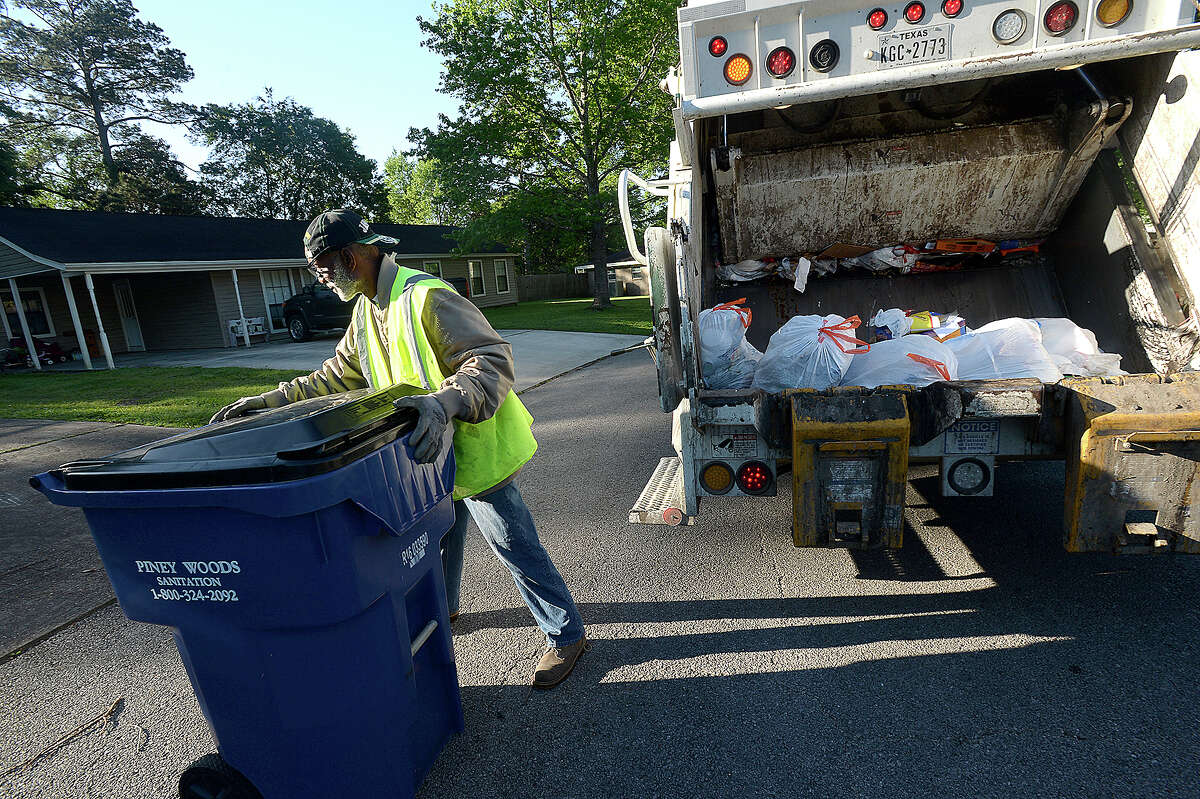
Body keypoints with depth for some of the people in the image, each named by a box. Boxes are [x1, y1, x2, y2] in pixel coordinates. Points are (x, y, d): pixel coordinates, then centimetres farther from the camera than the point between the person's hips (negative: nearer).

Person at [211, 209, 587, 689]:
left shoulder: (427, 297, -23)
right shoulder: (366, 311, 8)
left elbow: (492, 360, -32)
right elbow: (337, 378, 14)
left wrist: (444, 402, -48)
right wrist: (272, 401, 6)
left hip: (475, 450, -9)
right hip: (432, 452, 9)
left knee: (516, 548, 1)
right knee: (437, 540, 27)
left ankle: (566, 635, 19)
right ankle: (441, 609, 52)